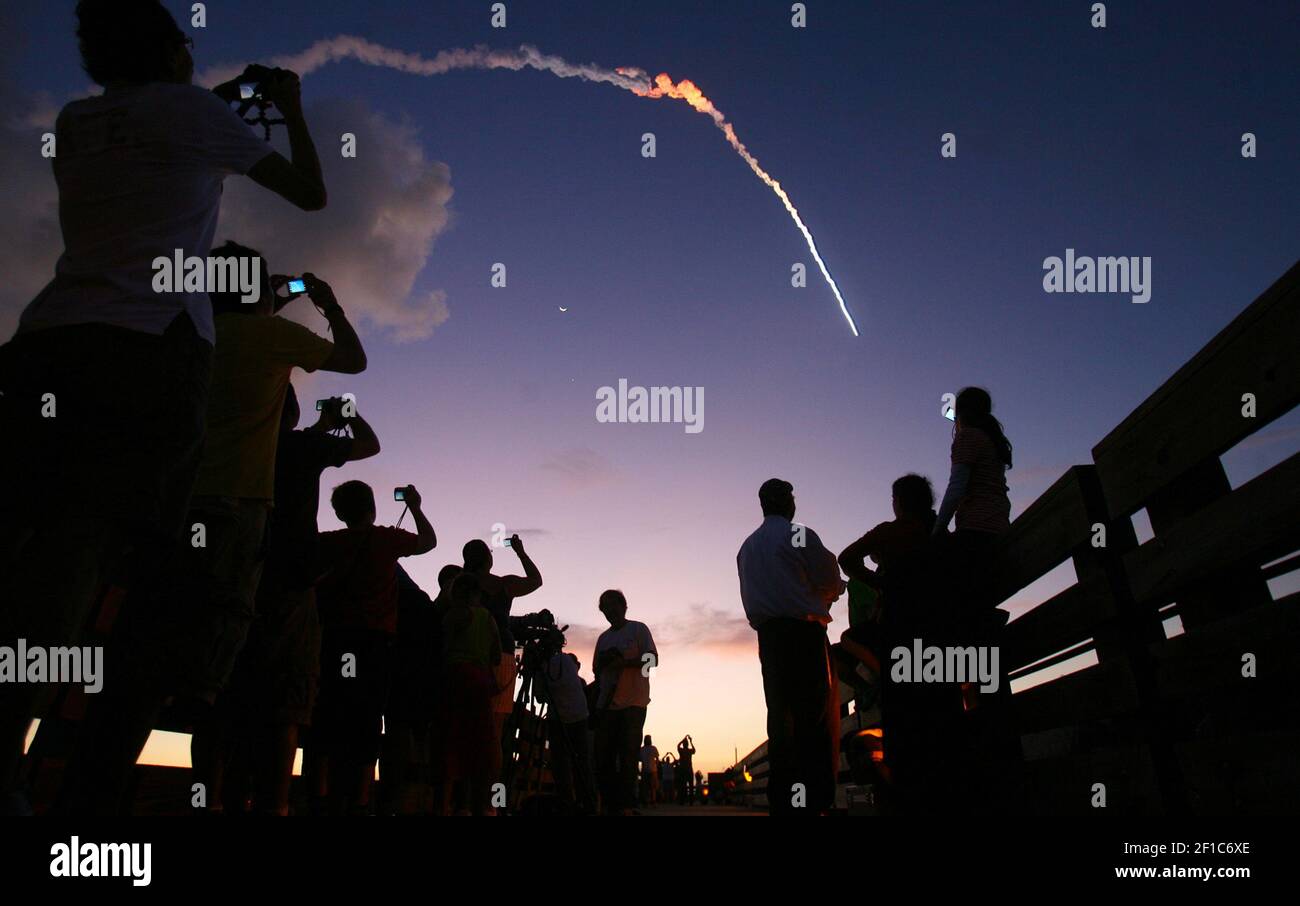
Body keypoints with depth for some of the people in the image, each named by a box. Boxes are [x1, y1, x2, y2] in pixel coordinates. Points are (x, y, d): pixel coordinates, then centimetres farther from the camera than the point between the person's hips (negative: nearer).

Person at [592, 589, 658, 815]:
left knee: (627, 756, -10)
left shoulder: (638, 629, 7)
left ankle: (626, 807, -11)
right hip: (606, 704, 5)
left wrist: (623, 662, -13)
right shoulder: (604, 638, 22)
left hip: (632, 703, -5)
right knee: (604, 757, -3)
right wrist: (604, 660, 2)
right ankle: (610, 806, 0)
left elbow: (652, 660, -2)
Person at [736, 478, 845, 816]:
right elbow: (831, 582, -4)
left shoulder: (747, 546, 17)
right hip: (803, 631, -6)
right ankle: (815, 797, -14)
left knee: (780, 713, 5)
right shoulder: (799, 535, -4)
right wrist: (826, 595, 19)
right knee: (816, 712, -7)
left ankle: (781, 798, 3)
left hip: (767, 634, 6)